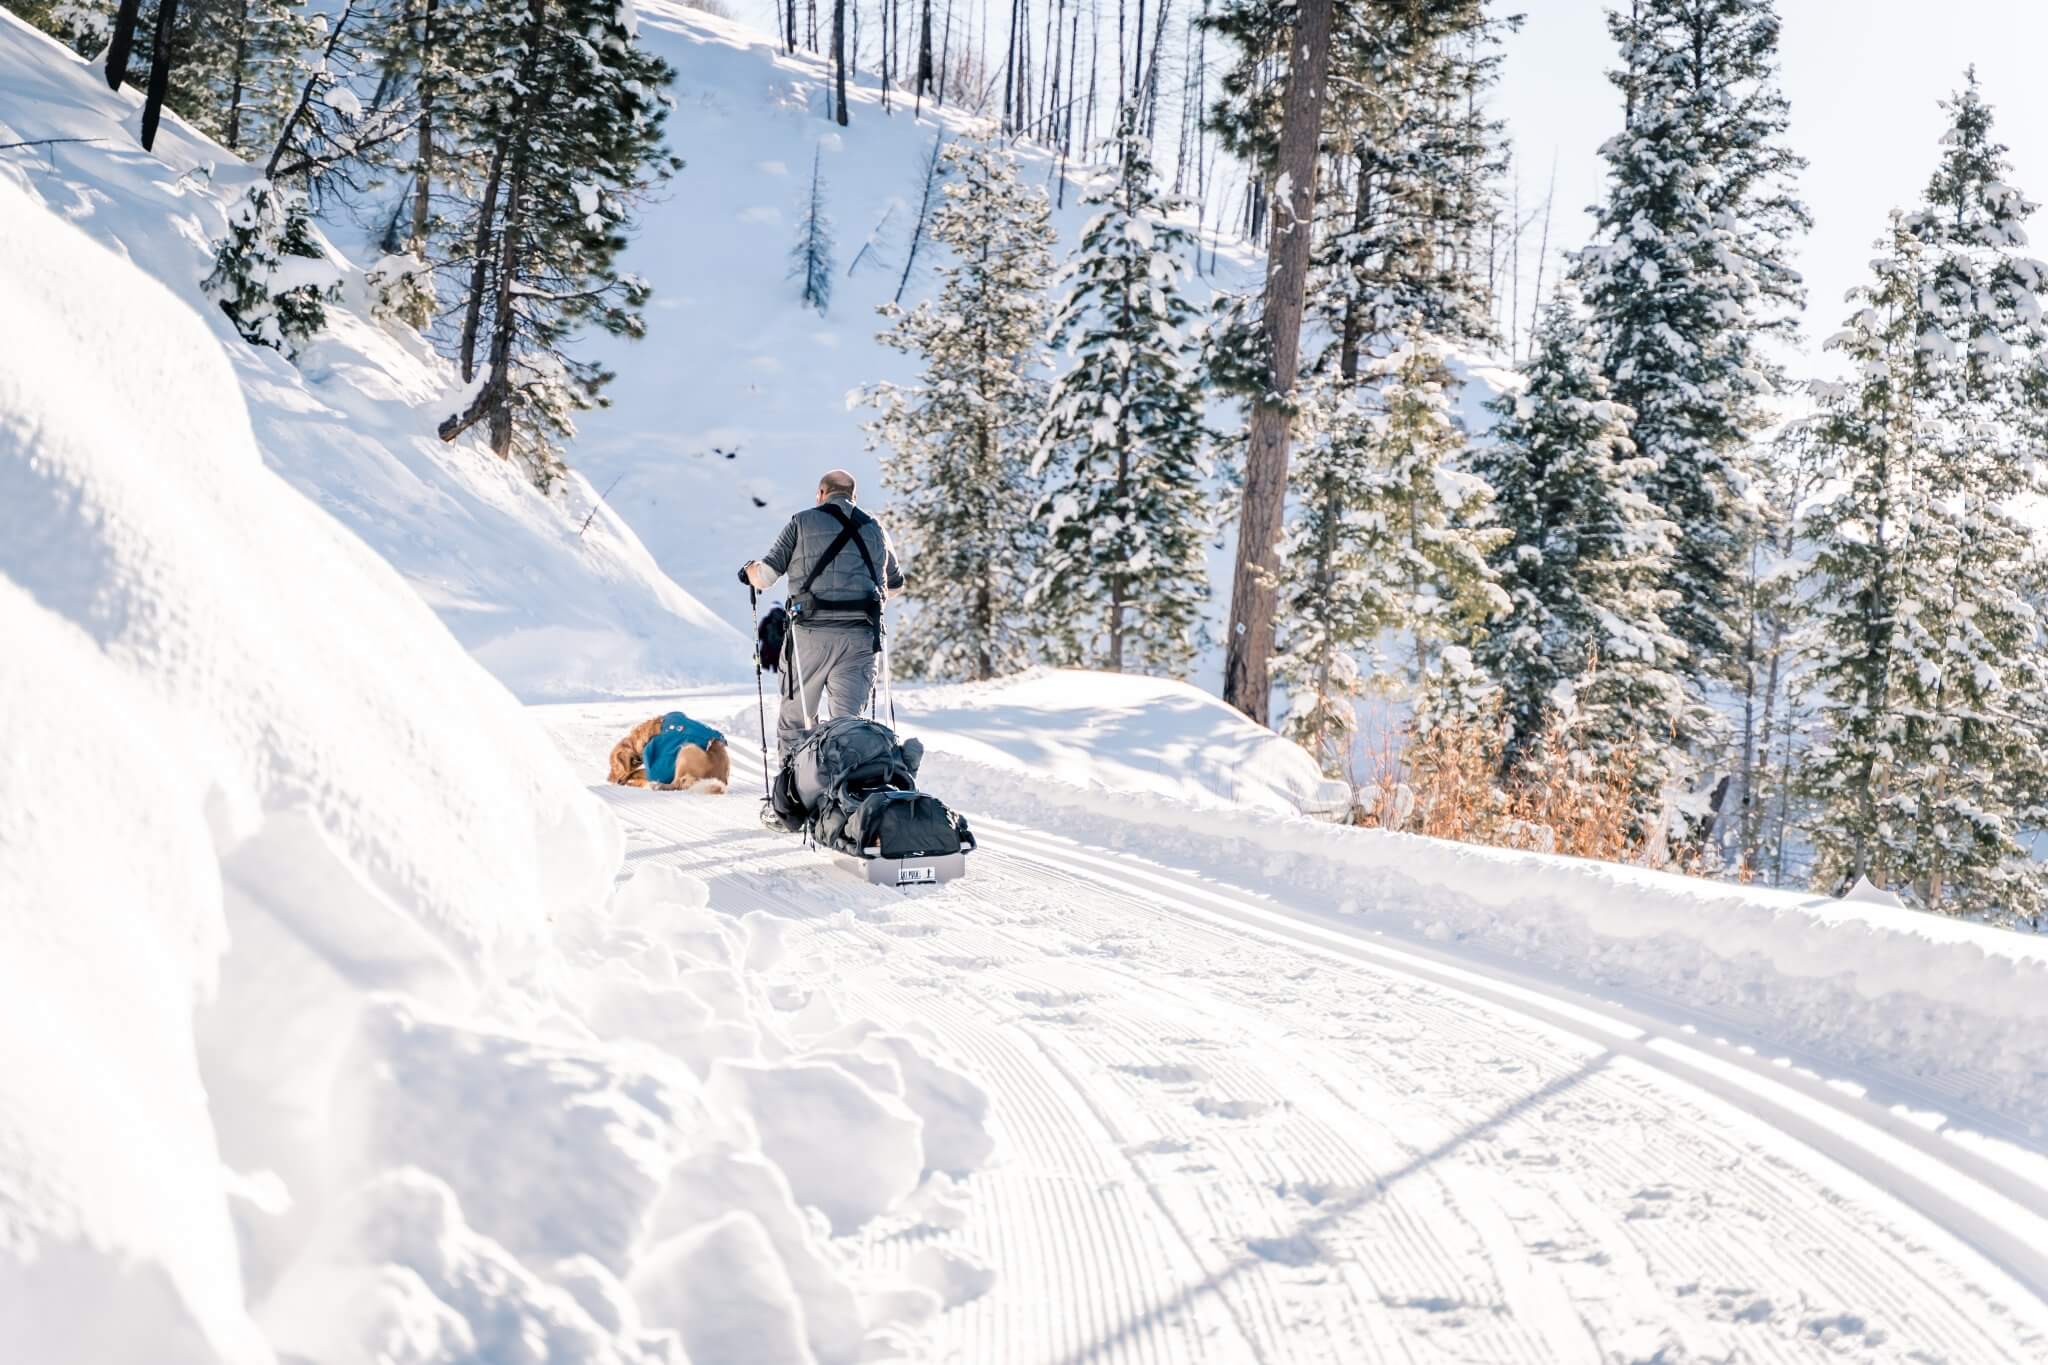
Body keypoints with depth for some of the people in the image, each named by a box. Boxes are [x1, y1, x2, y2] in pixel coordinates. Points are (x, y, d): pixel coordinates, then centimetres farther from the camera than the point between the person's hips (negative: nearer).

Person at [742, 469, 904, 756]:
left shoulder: (803, 522, 4)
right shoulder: (875, 529, 16)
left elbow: (766, 575, 0)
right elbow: (896, 585, 28)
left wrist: (749, 571, 23)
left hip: (811, 635, -2)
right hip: (860, 638, 3)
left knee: (793, 721, 7)